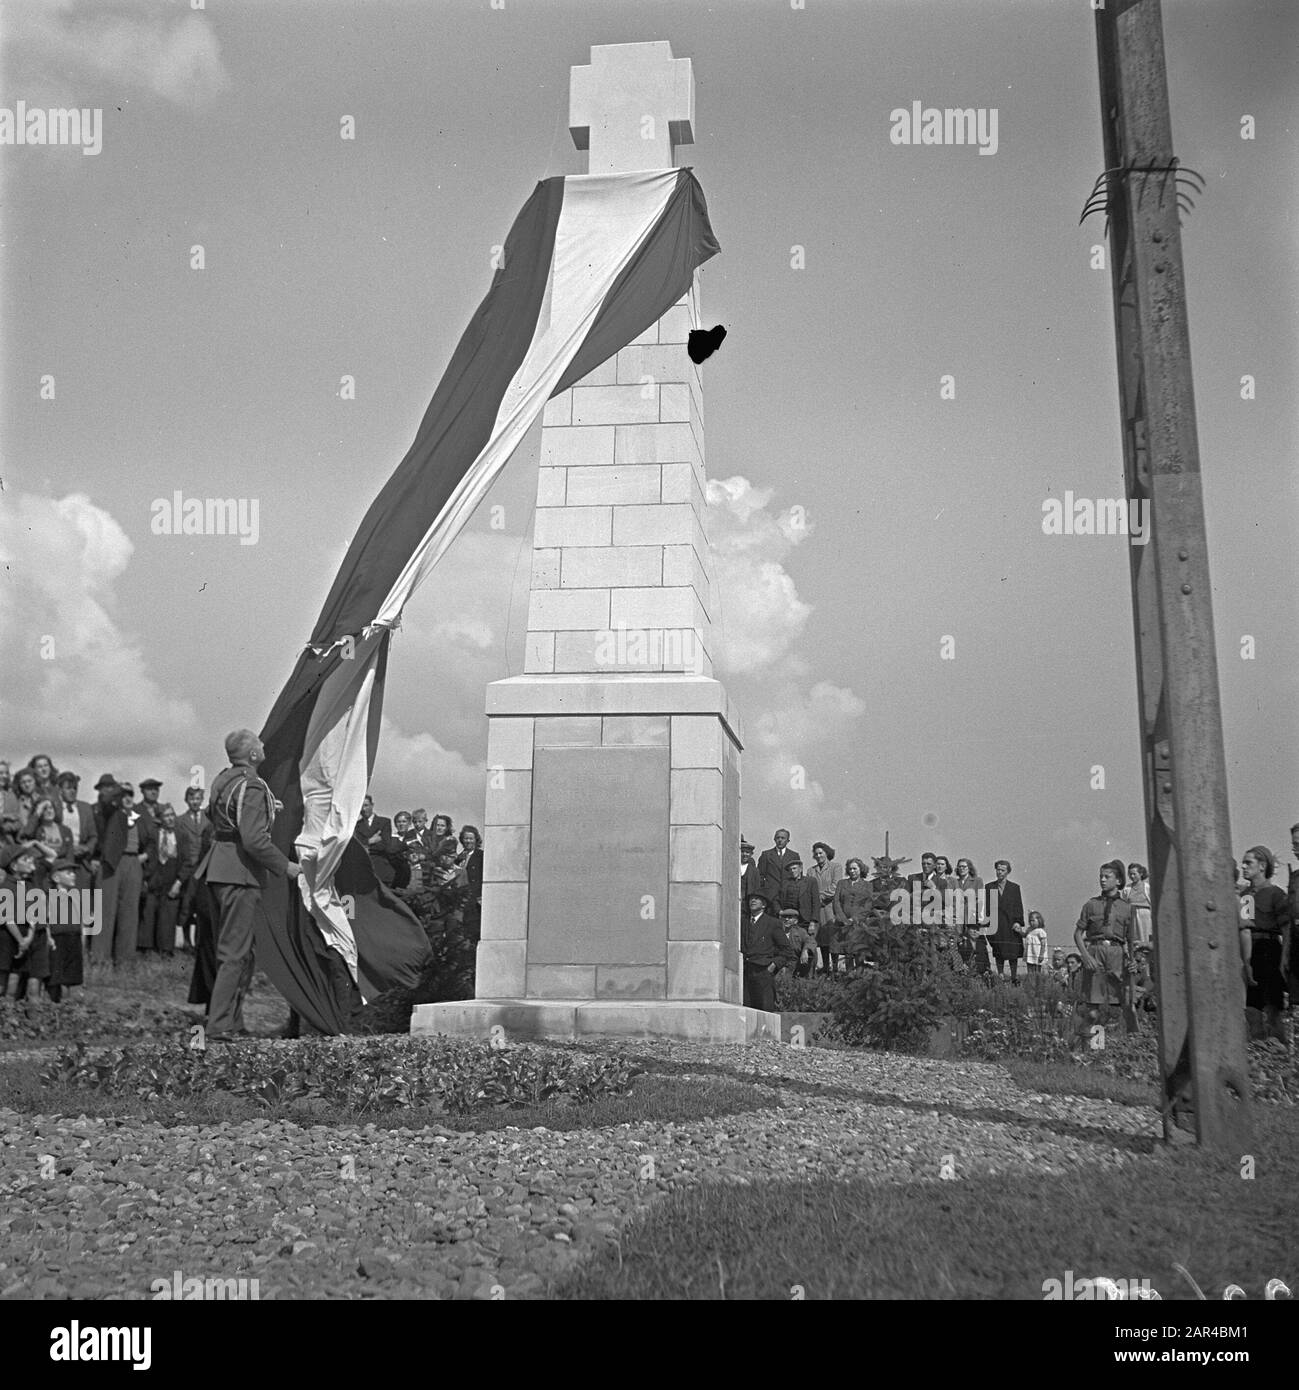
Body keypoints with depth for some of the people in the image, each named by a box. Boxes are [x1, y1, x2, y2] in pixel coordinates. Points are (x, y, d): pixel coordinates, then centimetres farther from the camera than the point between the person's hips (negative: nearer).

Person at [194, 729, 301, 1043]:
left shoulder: (222, 779, 10)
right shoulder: (251, 787, -18)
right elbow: (254, 840, -24)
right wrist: (285, 866, -12)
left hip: (220, 868, 10)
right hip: (240, 873, -10)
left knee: (240, 950, 17)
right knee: (235, 952, -4)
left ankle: (233, 1022, 24)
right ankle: (220, 1027, -2)